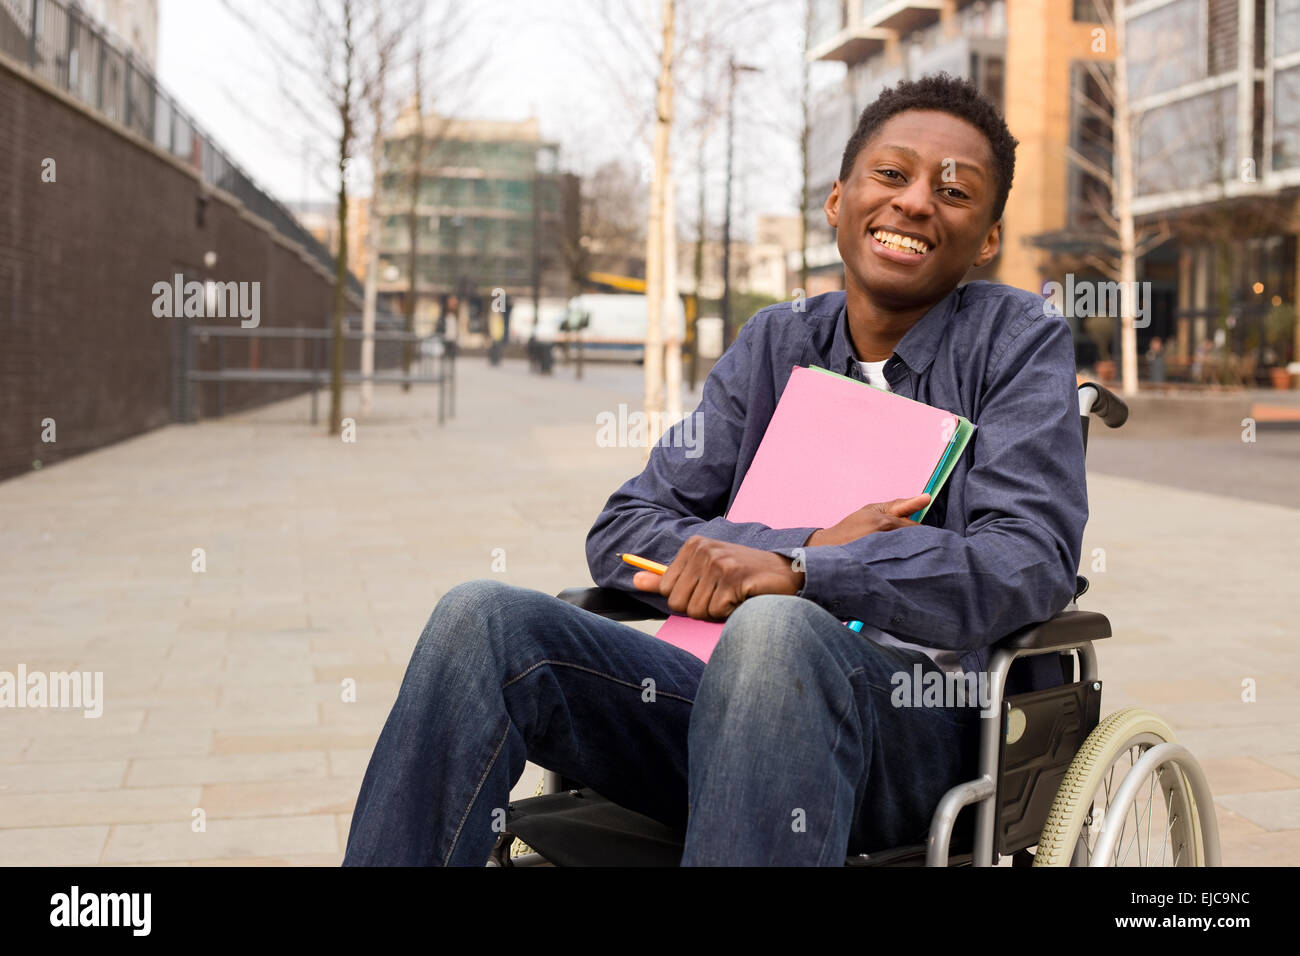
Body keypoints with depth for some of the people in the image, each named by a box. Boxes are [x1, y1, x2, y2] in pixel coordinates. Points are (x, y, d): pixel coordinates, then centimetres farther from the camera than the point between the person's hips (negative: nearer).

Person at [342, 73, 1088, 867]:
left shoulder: (1019, 341, 6)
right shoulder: (775, 345, 17)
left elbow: (1032, 562, -11)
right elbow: (622, 534, 9)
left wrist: (797, 574, -22)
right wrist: (809, 548, -9)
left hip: (925, 725, -4)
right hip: (748, 696, 4)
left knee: (775, 629, -38)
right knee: (482, 617, -19)